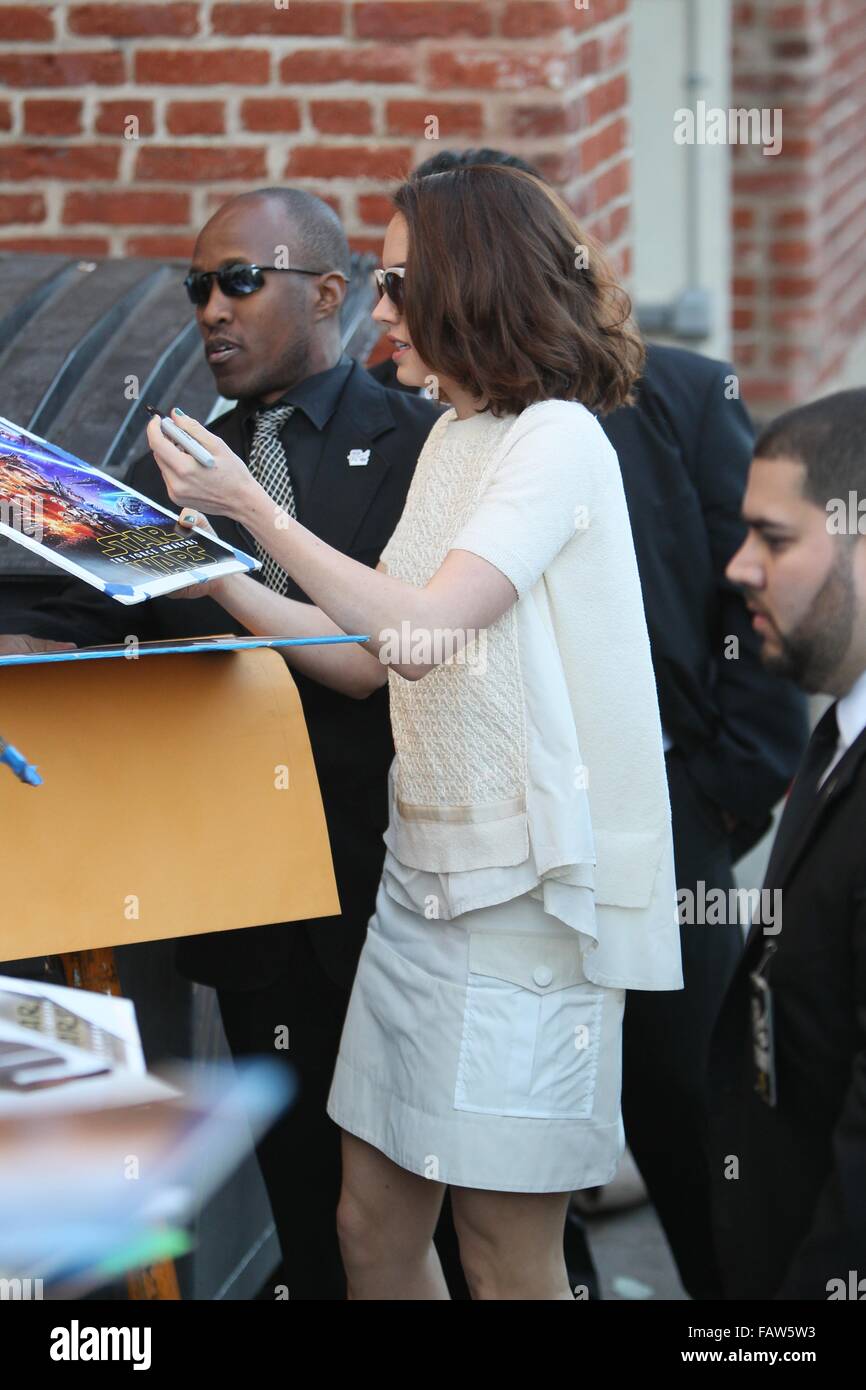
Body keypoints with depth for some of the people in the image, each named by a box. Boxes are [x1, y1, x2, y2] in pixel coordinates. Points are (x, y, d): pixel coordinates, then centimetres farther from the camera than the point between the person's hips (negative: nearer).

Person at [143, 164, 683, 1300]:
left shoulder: (557, 439, -12)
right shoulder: (451, 441, 15)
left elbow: (421, 631, -21)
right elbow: (374, 663, 14)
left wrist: (252, 508, -16)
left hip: (526, 882, -8)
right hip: (426, 865, 8)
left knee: (505, 1256, -1)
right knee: (374, 1230, 10)